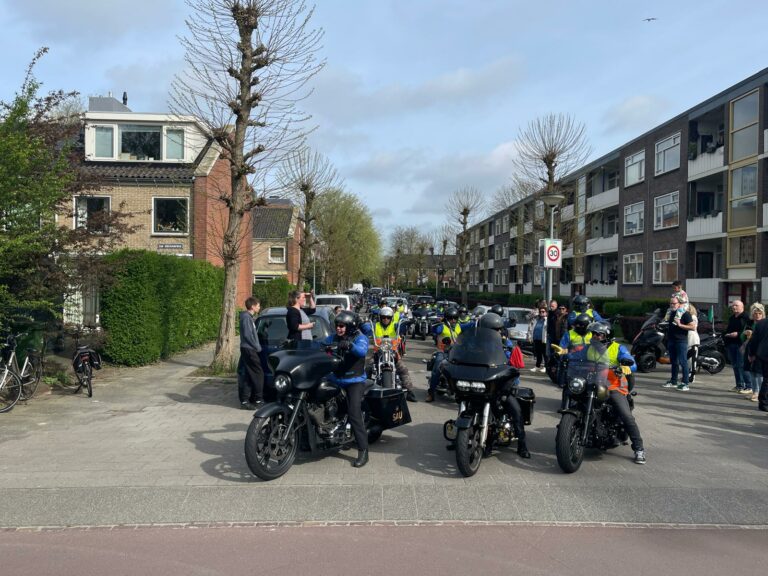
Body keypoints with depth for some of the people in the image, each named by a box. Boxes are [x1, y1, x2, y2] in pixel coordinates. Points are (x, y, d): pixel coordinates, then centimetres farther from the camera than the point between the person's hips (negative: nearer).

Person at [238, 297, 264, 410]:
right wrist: (257, 347, -13)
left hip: (249, 350, 10)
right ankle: (258, 400, -1)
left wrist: (257, 346, 15)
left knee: (249, 376, 9)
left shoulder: (249, 317, 18)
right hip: (249, 350, -10)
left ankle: (245, 400, 11)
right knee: (258, 374, -6)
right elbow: (247, 335, -19)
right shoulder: (246, 317, -13)